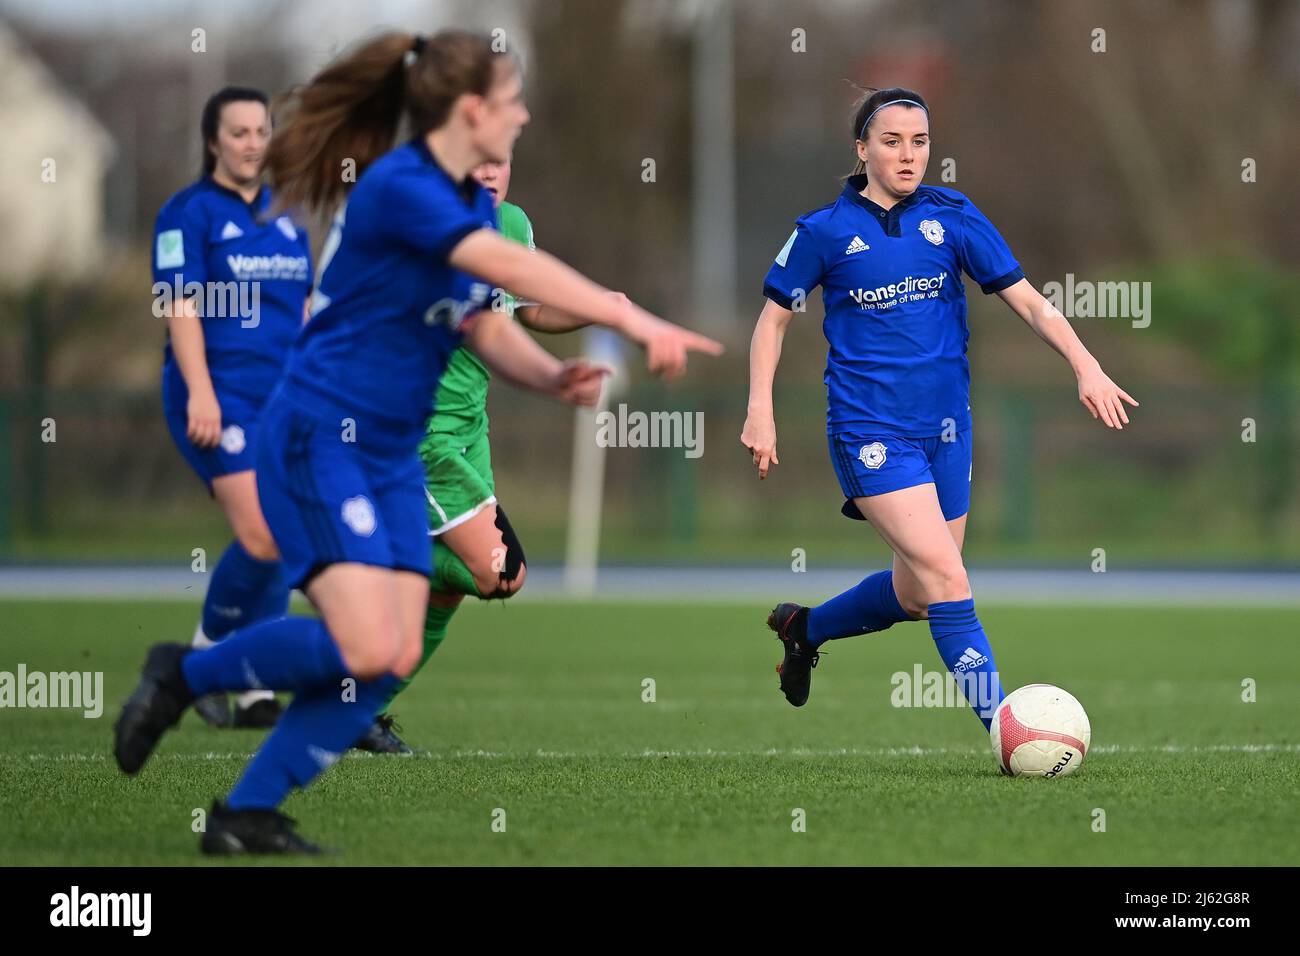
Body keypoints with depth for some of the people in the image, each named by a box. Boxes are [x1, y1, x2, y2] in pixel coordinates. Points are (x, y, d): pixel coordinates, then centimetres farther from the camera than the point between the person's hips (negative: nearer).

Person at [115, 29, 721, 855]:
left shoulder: (473, 204, 10)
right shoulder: (398, 188, -19)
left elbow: (487, 327, 12)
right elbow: (514, 268, -29)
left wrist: (554, 376, -9)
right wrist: (635, 321, -32)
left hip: (391, 457, 9)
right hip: (318, 440, -9)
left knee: (394, 662, -2)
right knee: (367, 648, -19)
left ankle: (249, 815, 7)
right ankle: (184, 674, 3)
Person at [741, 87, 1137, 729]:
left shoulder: (953, 216, 4)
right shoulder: (824, 231, -3)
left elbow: (1026, 300, 2)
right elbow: (774, 319, 8)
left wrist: (1085, 366, -11)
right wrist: (761, 411, -2)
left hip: (946, 427, 5)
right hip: (869, 429, -5)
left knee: (915, 594, 12)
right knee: (945, 576, -17)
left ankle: (805, 627, 39)